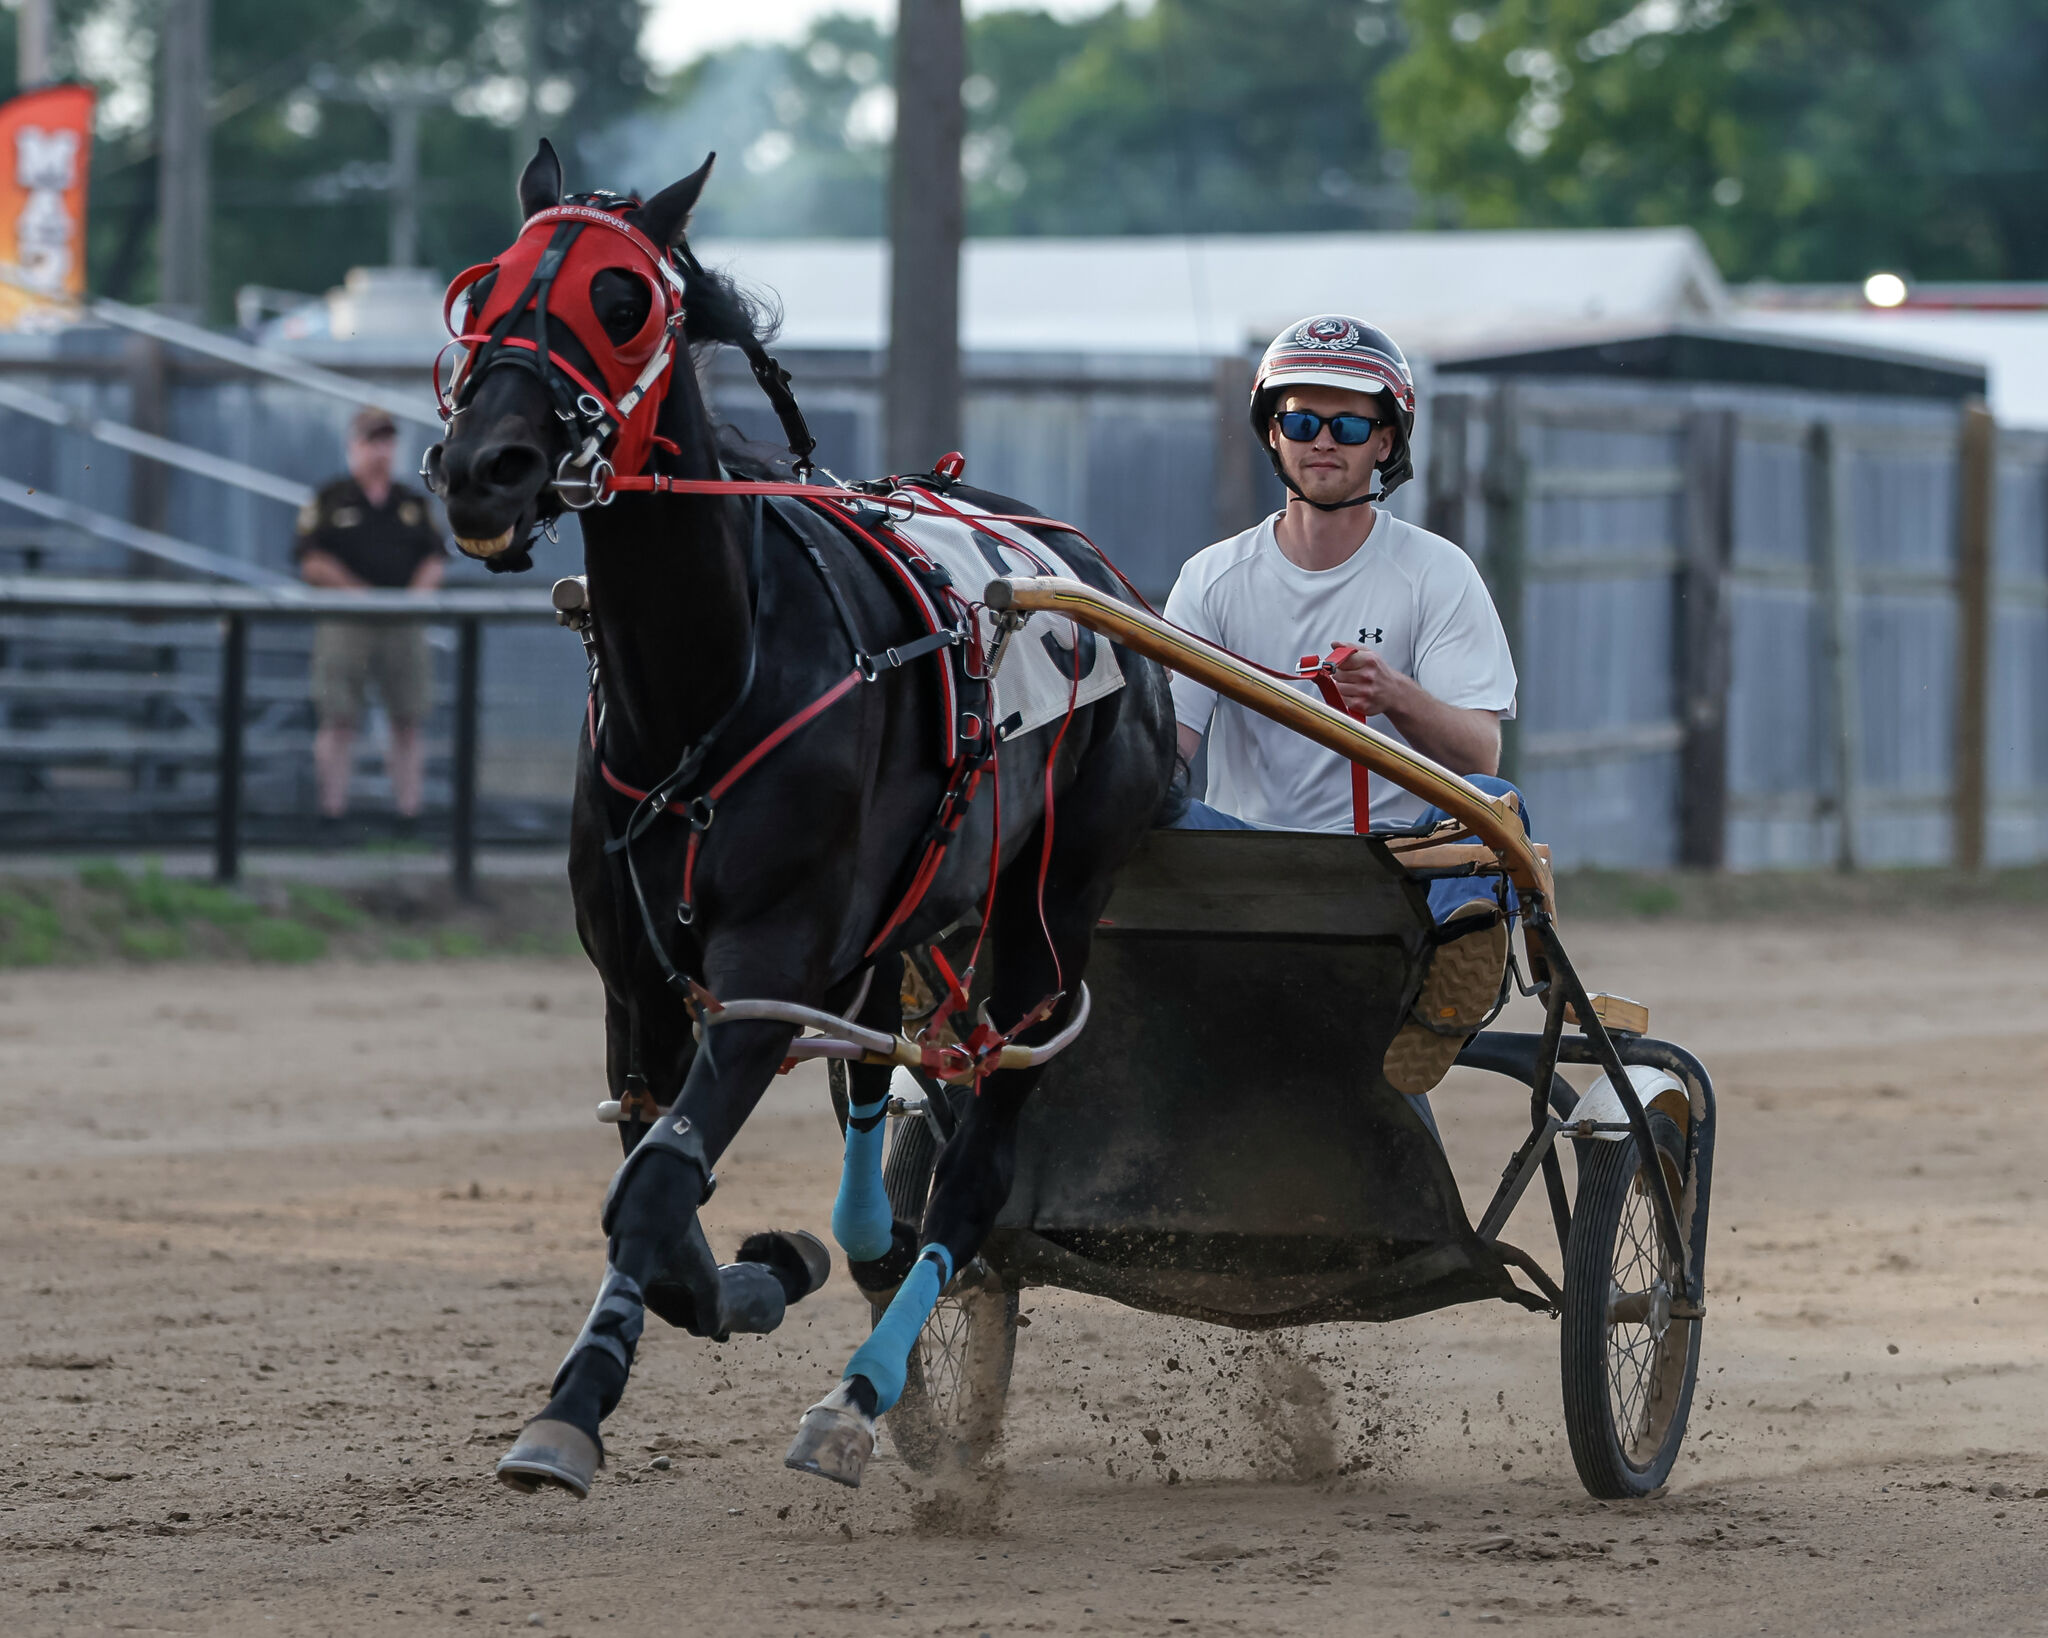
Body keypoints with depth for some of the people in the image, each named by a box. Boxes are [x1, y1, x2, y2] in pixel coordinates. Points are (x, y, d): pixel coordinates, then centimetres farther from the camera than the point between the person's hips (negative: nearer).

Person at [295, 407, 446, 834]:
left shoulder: (413, 504, 16)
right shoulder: (329, 502, 4)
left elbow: (435, 558, 12)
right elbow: (313, 563, -3)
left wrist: (420, 590, -7)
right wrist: (355, 589, -13)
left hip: (404, 626, 3)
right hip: (344, 623, -3)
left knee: (408, 722, 2)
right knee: (339, 721, -4)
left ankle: (409, 810, 5)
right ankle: (332, 810, -2)